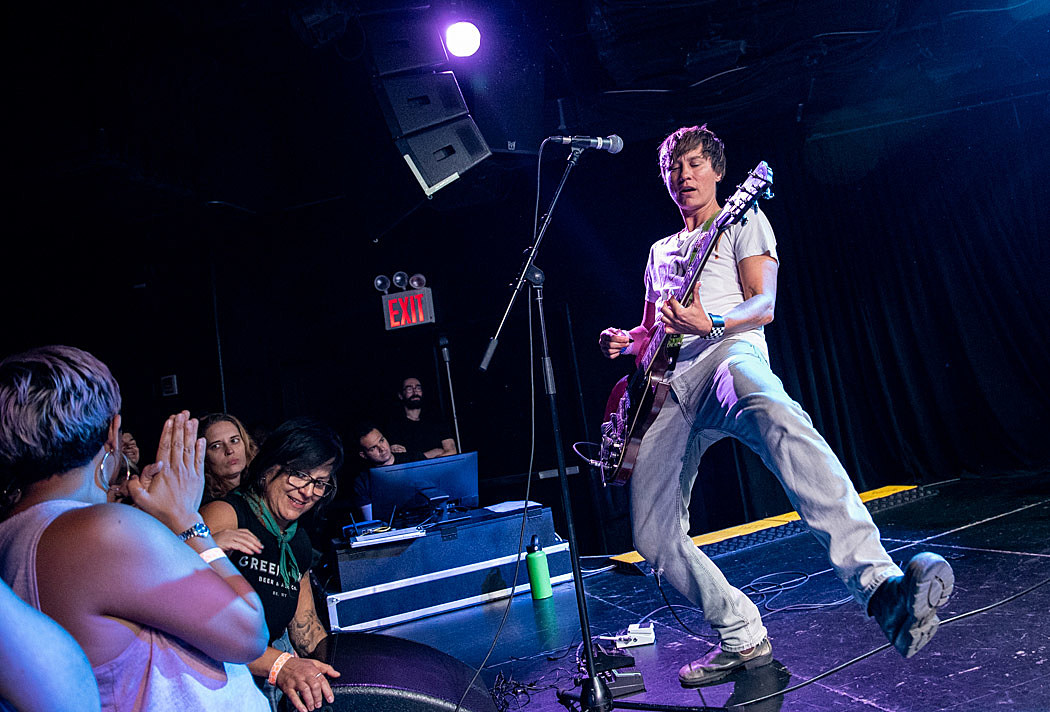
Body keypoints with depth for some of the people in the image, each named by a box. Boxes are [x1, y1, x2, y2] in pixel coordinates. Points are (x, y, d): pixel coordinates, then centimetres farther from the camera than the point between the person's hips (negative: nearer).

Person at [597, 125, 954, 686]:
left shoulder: (743, 222, 19)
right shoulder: (660, 252, 35)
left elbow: (763, 305, 3)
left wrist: (711, 323, -19)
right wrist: (624, 341, 11)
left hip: (728, 354, -5)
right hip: (667, 386, 5)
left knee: (776, 416, -44)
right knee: (652, 534, -9)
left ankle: (879, 586, -55)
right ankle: (742, 639, 7)